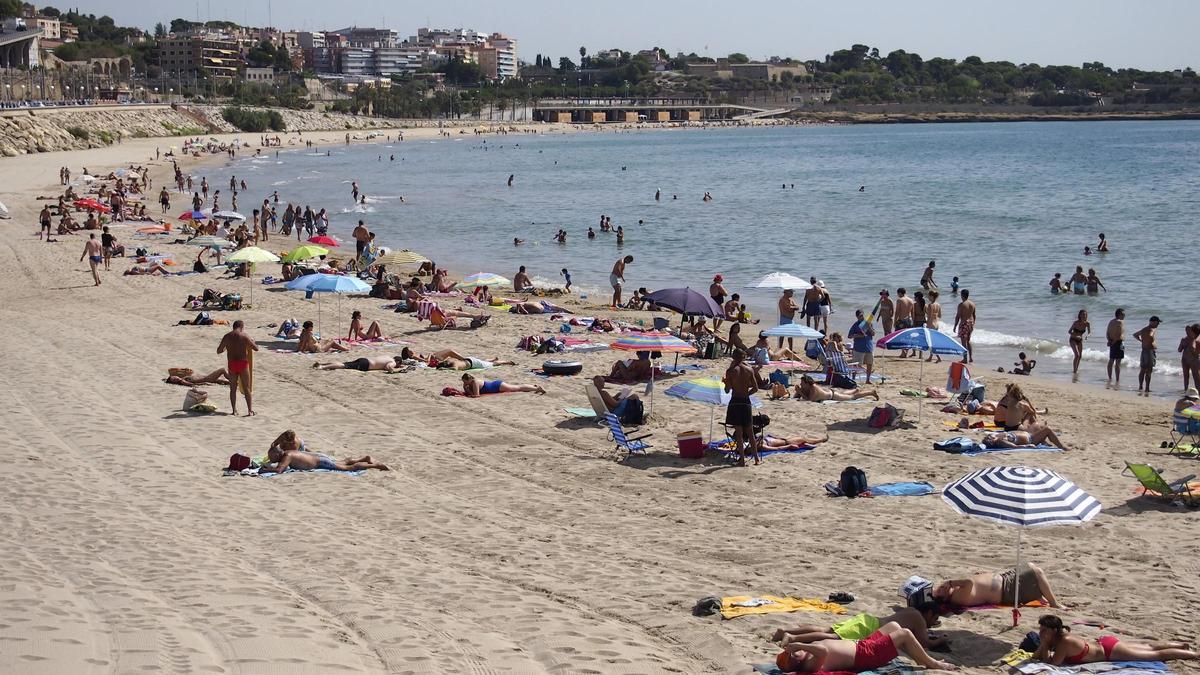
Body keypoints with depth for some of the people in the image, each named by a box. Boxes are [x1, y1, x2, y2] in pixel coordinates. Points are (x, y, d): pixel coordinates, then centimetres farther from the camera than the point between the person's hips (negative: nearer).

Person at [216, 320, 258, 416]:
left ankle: (234, 410, 8)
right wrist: (252, 341, 20)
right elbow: (256, 349, 0)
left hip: (231, 364, 2)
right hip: (243, 364, -2)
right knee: (247, 388, 4)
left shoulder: (227, 336, 1)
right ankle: (250, 410, 0)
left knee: (233, 389, 12)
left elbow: (219, 351, 8)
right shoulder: (245, 336, -6)